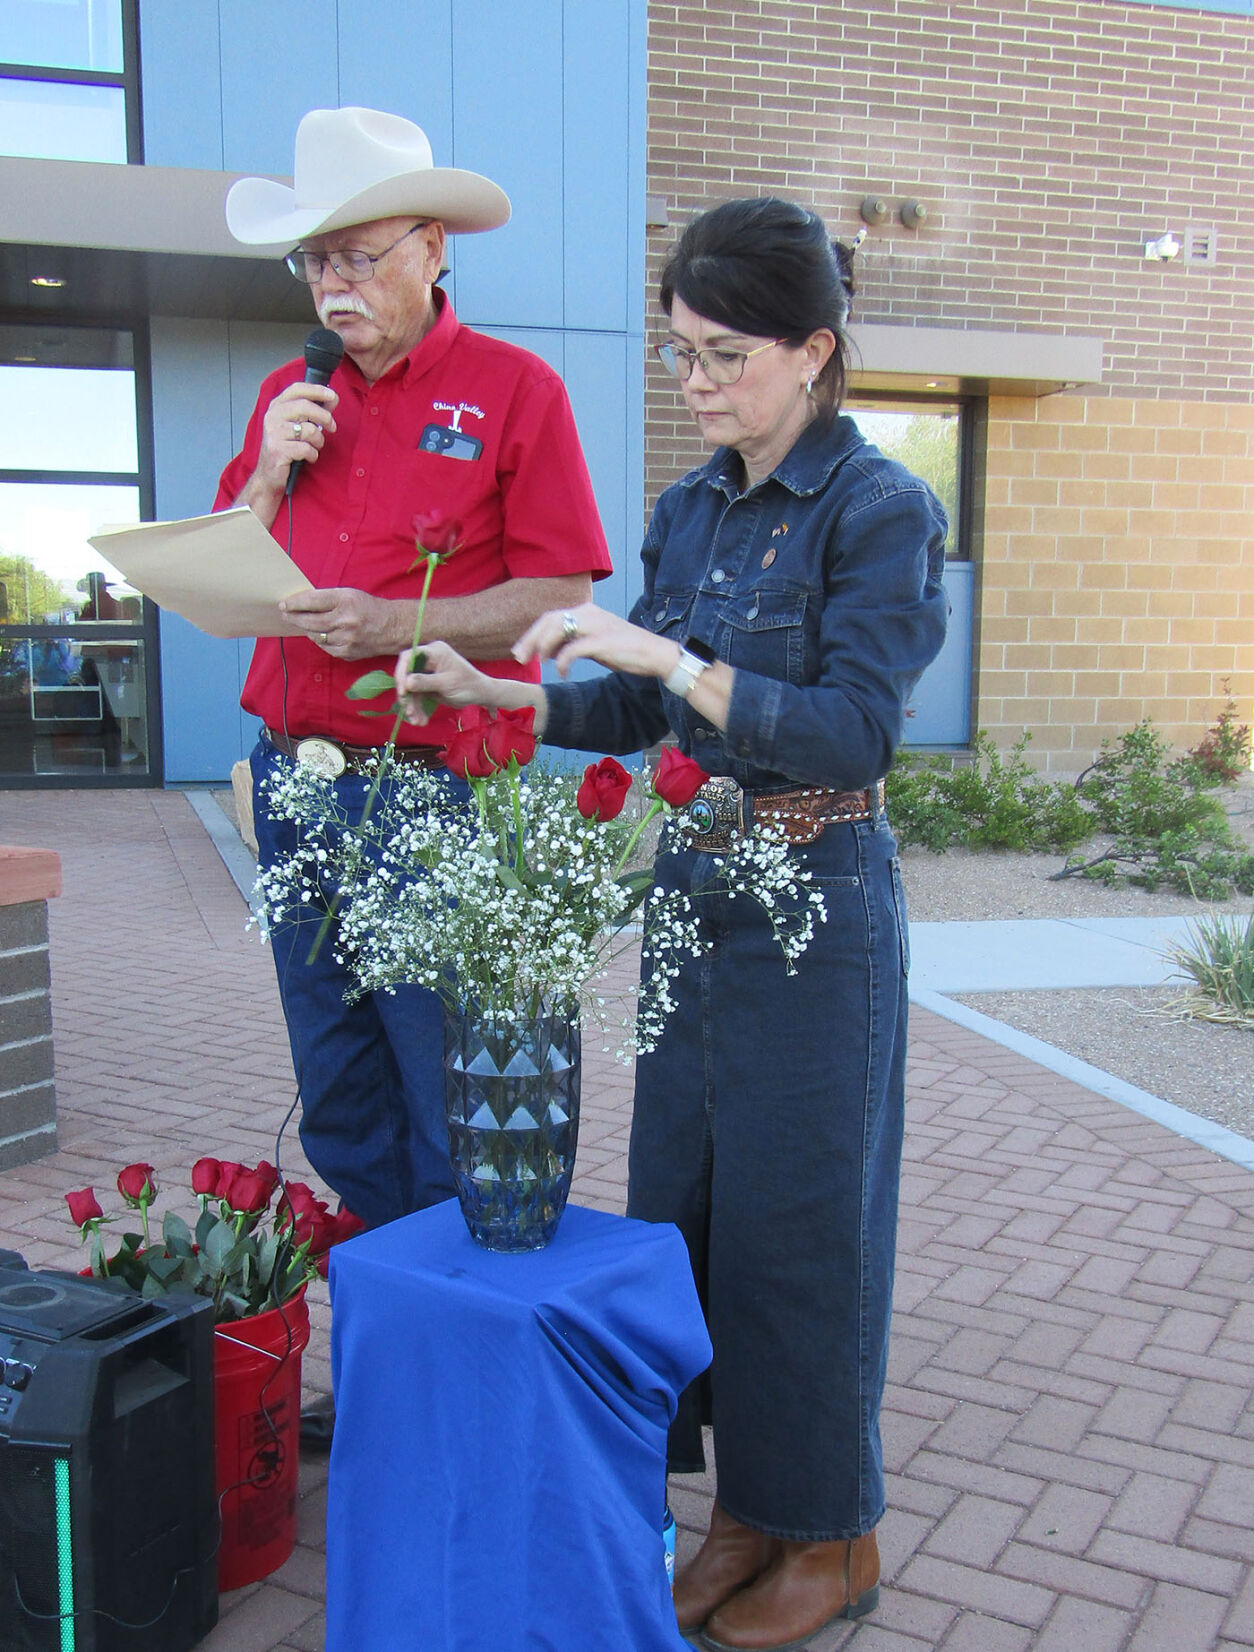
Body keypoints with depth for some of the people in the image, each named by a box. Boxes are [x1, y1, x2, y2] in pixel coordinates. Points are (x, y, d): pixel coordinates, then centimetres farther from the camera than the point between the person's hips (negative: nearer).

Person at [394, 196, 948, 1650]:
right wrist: (496, 693, -1)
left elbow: (848, 731, -20)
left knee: (795, 1217, 3)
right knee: (681, 1199, 12)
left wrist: (670, 656, -27)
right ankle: (746, 1508, 31)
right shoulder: (691, 509, 9)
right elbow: (639, 712, 13)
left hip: (816, 903, -7)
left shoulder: (878, 509, -11)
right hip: (692, 882, 7)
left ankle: (832, 1535, 25)